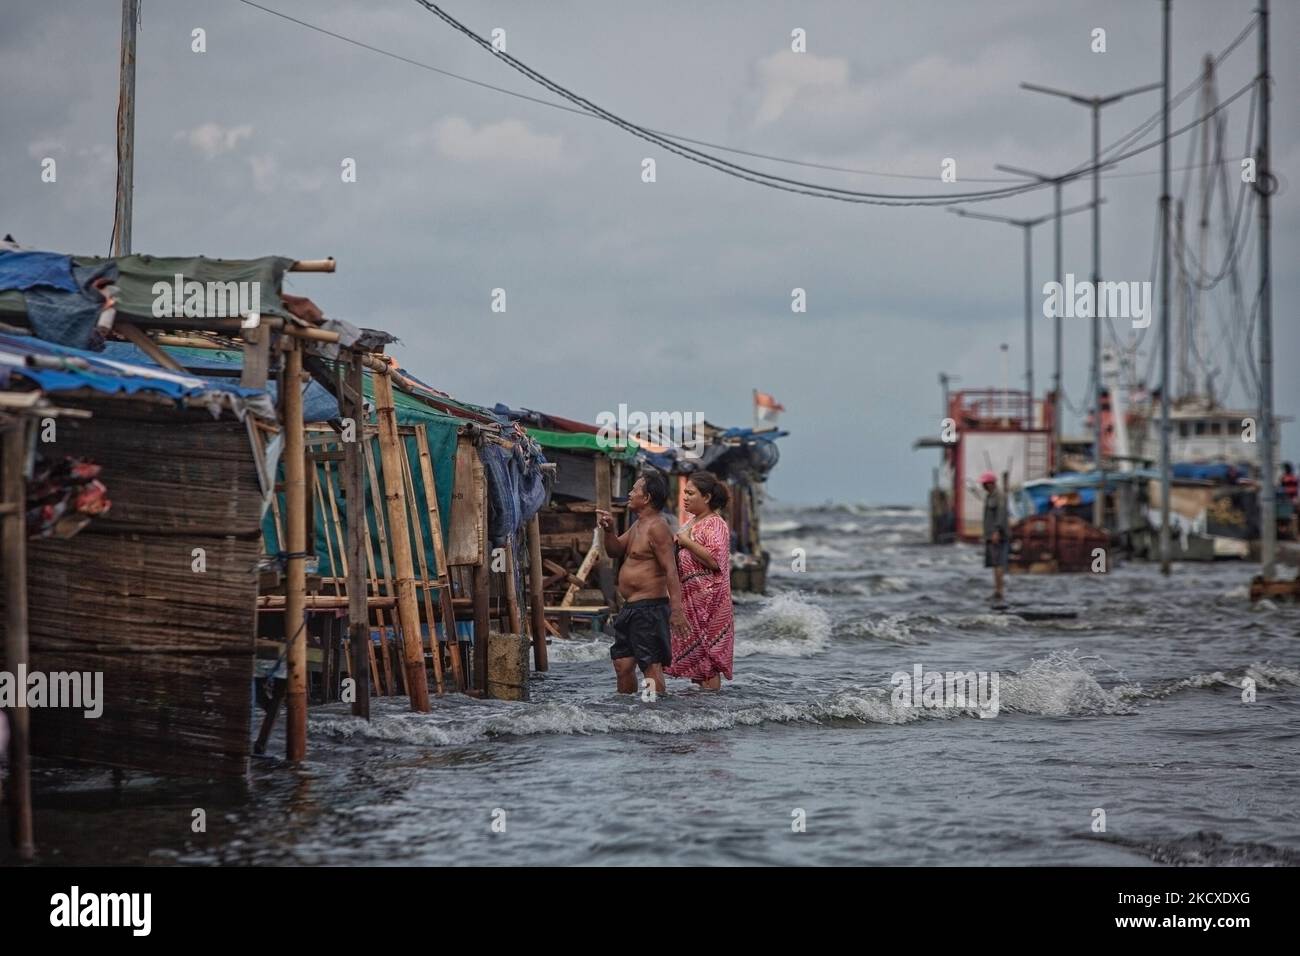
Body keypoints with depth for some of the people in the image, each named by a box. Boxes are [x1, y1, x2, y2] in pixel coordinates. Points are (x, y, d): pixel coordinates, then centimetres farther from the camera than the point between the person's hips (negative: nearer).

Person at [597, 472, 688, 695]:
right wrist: (608, 530, 2)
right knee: (622, 664, 14)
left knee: (651, 664, -11)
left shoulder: (656, 527, -15)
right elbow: (615, 551, 24)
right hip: (631, 607, 11)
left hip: (649, 607, -11)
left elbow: (671, 570, -21)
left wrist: (676, 609, -27)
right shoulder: (638, 525, 16)